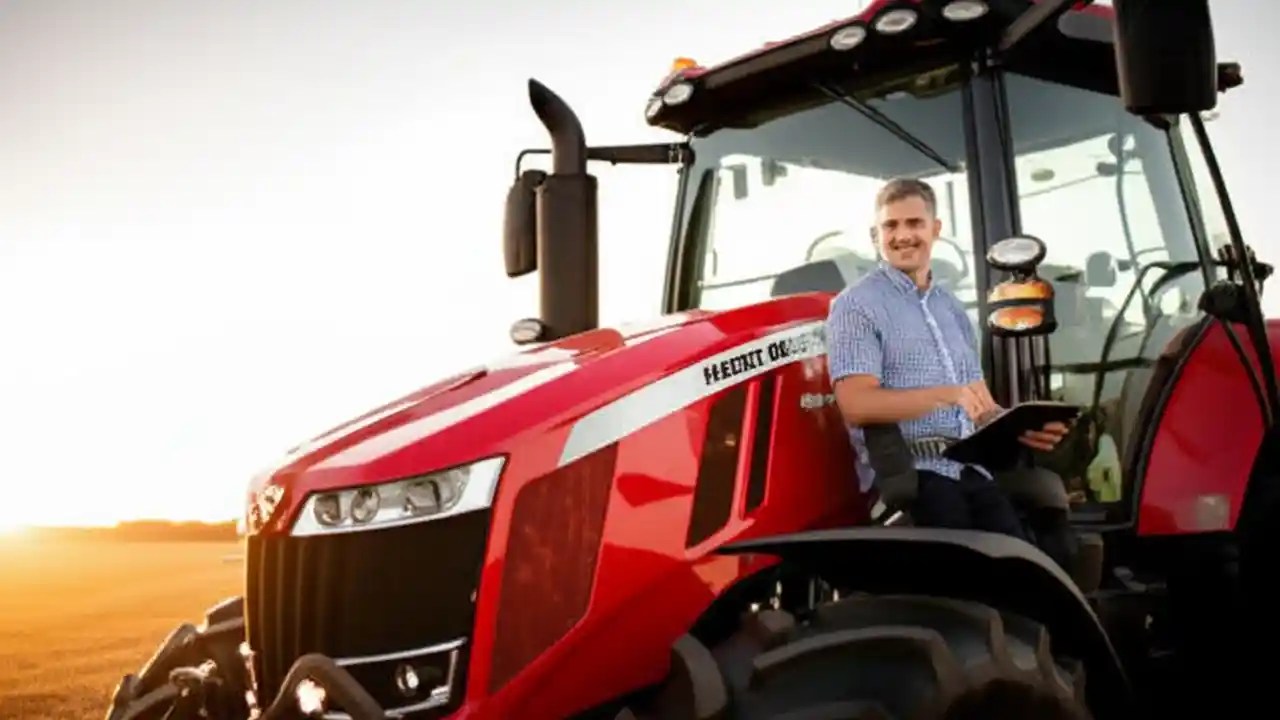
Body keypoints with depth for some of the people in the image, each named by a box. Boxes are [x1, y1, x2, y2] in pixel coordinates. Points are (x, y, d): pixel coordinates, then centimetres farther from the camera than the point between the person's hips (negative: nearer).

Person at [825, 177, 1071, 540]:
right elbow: (856, 404, -13)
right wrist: (945, 394, -21)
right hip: (907, 471, -6)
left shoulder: (952, 308, 22)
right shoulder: (857, 305, 0)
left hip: (969, 469, 6)